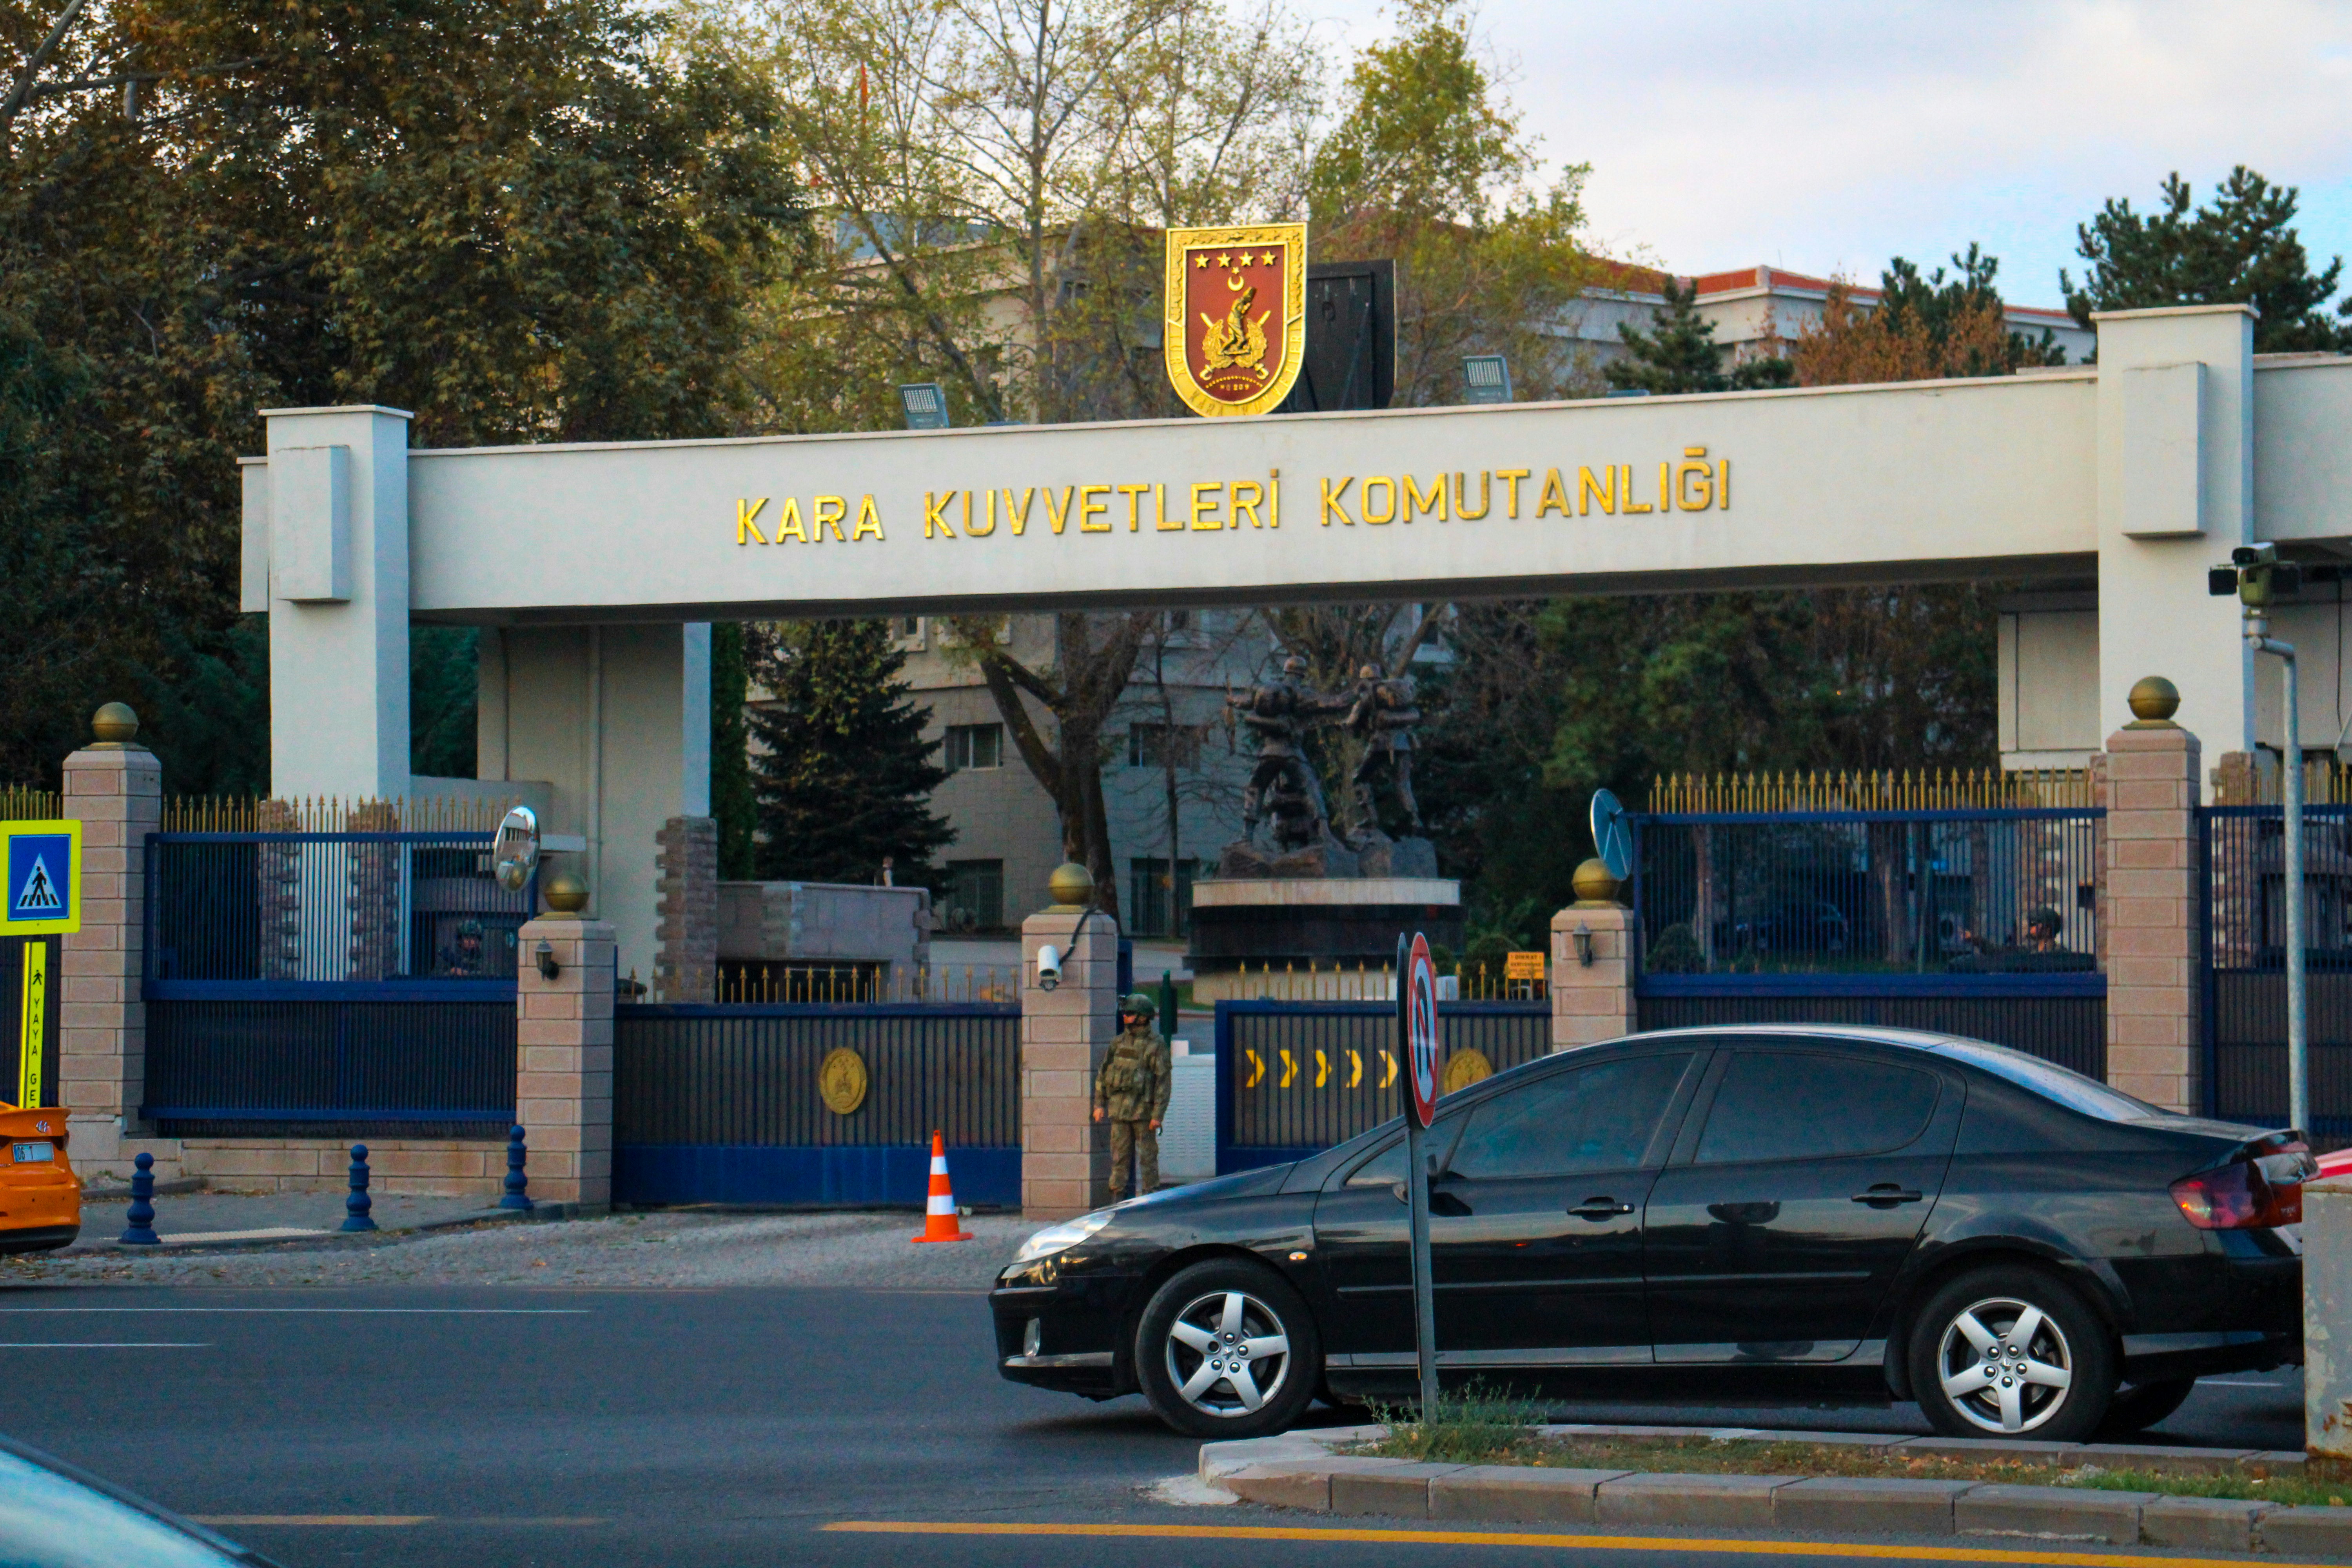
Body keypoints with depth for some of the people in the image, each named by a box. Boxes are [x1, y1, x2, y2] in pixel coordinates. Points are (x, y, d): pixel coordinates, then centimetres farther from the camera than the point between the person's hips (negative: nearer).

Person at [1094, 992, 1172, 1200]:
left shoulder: (1156, 1044, -5)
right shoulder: (1119, 1042, 11)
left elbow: (1164, 1081, -8)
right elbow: (1103, 1074, 16)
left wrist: (1158, 1114, -14)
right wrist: (1099, 1104, 9)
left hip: (1143, 1110, -5)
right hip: (1119, 1109, 5)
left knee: (1148, 1156, 0)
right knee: (1119, 1155, 3)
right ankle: (1118, 1197, 6)